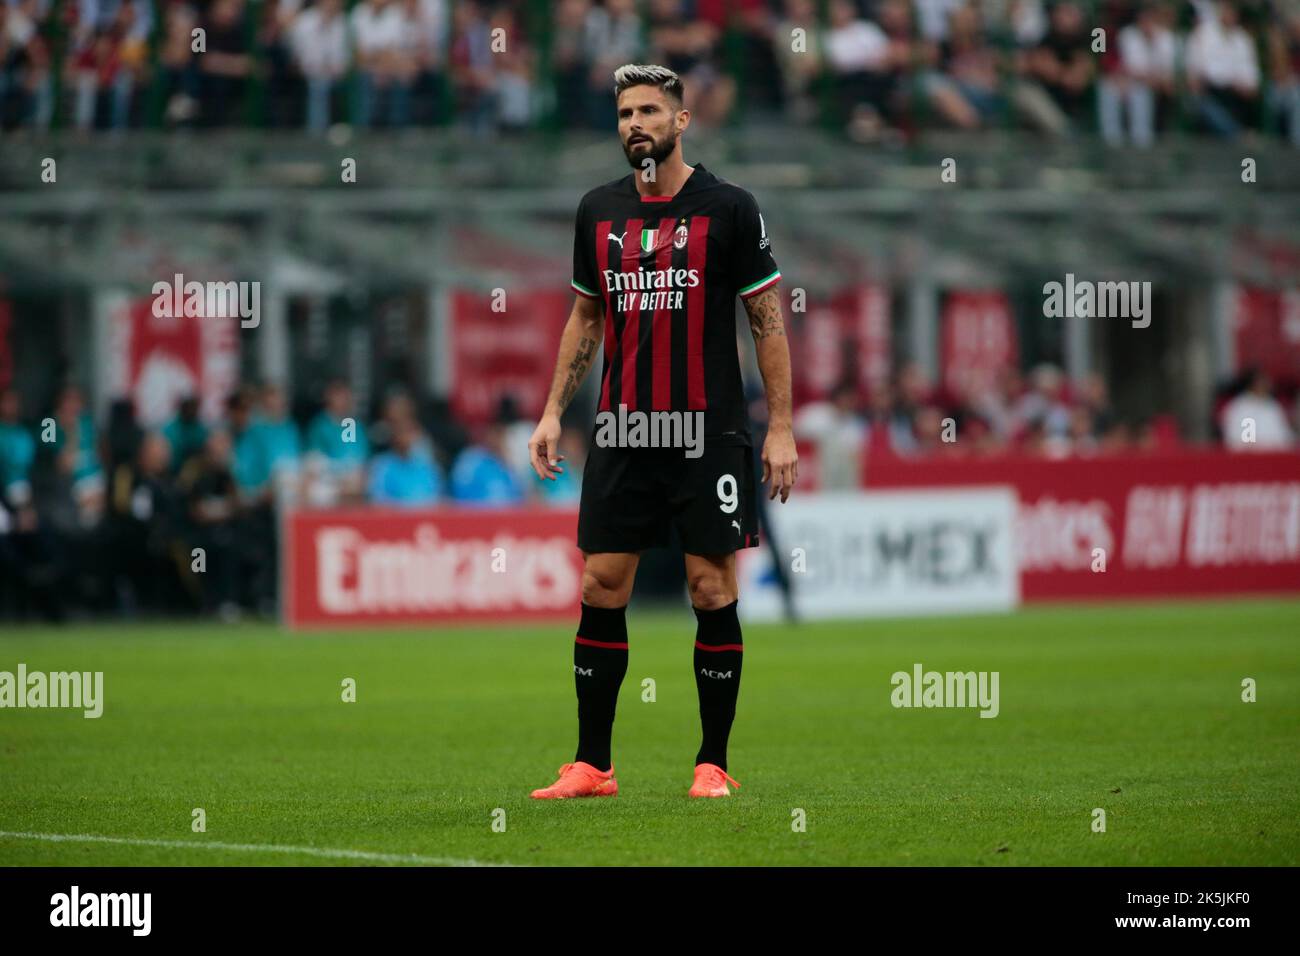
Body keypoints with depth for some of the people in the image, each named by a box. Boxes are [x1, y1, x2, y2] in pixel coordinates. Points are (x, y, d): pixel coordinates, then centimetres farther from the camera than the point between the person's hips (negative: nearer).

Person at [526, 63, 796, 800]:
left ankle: (714, 765, 6)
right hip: (622, 433, 4)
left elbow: (769, 320, -2)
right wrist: (554, 413, 11)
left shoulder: (728, 208, -4)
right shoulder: (599, 212, 9)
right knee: (601, 588, 1)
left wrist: (781, 428, -7)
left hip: (708, 435, -4)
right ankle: (592, 766, 7)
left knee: (713, 591, -2)